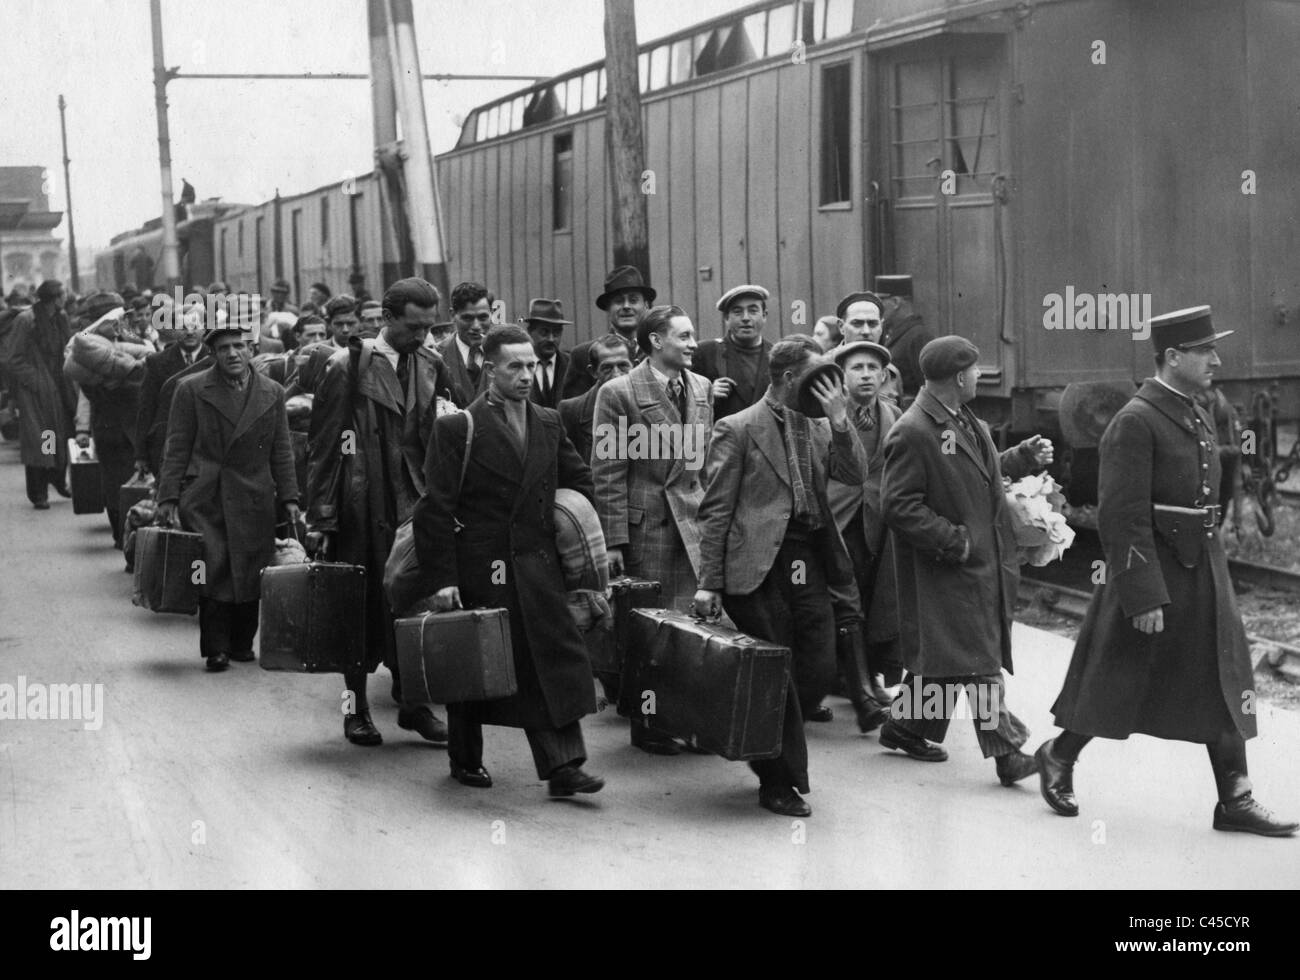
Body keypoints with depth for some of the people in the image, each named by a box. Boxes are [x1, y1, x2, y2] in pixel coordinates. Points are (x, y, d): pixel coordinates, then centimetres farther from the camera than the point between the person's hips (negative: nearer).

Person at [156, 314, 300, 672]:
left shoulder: (272, 393, 10)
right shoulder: (190, 390, 3)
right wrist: (168, 497, -4)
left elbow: (281, 452, 12)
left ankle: (242, 643, 15)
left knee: (249, 573, 1)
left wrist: (289, 497, 5)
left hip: (253, 500, 2)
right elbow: (177, 449, 2)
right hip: (203, 500, -2)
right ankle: (216, 648, 0)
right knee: (213, 571, -8)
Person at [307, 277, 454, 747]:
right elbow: (321, 444, -4)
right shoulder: (349, 366, -6)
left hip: (416, 506, 3)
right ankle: (357, 707, 16)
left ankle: (413, 701, 10)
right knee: (360, 605, 5)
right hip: (360, 508, -3)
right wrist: (321, 516, -7)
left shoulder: (432, 368, 7)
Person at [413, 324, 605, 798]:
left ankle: (563, 766, -5)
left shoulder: (548, 425, 9)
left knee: (556, 660, -6)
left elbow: (579, 484, 19)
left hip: (537, 566, 4)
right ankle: (465, 760, 26)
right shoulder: (457, 428, -6)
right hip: (478, 570, -4)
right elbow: (436, 508, -9)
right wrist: (443, 578, -14)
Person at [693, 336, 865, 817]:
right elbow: (715, 510, -4)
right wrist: (709, 583, -8)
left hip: (811, 564, 6)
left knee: (819, 670, 2)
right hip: (760, 568, -6)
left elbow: (855, 475, 3)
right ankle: (779, 782, 11)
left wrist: (839, 419, -5)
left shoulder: (819, 429, 16)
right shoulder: (737, 429, -2)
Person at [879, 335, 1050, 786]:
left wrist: (1026, 457, 13)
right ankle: (1007, 750, -7)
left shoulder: (967, 422, 12)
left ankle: (906, 727, 29)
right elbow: (899, 505, -20)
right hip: (948, 568, -10)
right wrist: (954, 541, -21)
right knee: (979, 661, -8)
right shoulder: (913, 432, -18)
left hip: (984, 560, 10)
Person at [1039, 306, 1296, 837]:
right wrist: (1144, 598, -22)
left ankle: (1235, 801, 11)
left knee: (1223, 683, 6)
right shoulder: (1135, 423, -16)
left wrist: (1211, 566, 19)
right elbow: (1123, 516, -20)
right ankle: (1058, 758, 29)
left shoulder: (1198, 417, 11)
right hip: (1152, 572, -8)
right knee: (1117, 683, 6)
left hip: (1205, 570, 8)